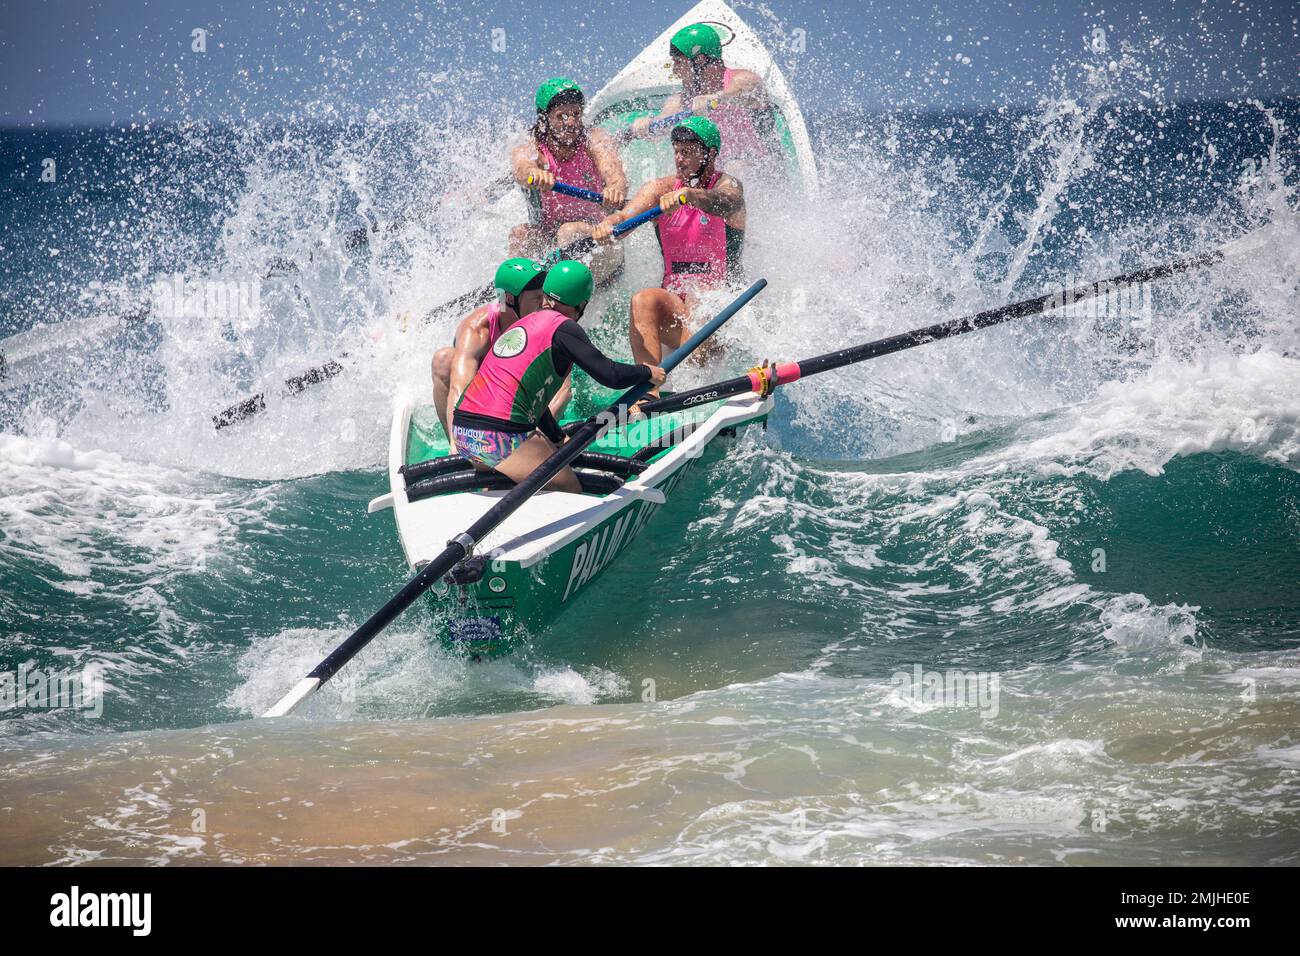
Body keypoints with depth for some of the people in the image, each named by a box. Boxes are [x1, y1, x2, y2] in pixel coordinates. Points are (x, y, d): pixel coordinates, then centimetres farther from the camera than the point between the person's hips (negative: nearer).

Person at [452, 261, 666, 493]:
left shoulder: (521, 325, 23)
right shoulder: (562, 327, -4)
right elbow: (609, 375, -11)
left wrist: (558, 439, 45)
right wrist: (647, 373, 9)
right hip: (503, 437, -8)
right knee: (572, 493, 1)